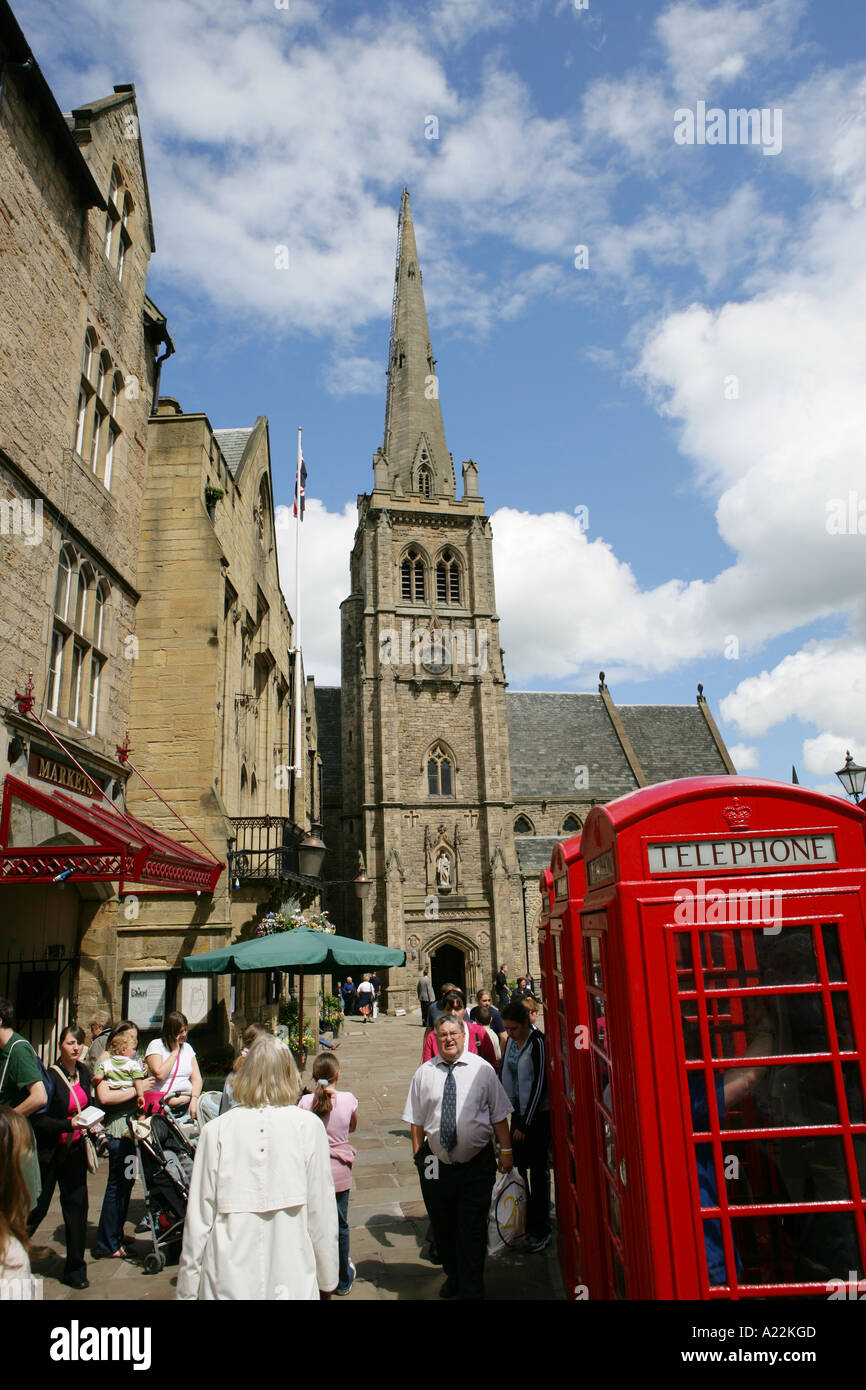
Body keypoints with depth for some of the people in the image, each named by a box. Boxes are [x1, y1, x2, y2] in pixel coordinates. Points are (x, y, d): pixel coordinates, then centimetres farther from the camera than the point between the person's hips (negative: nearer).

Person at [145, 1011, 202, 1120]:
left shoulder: (187, 1047, 16)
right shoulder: (156, 1045, 1)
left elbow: (196, 1078, 9)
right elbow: (160, 1075, -15)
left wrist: (194, 1099, -8)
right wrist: (174, 1051, -7)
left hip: (187, 1102, 5)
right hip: (163, 1105, -5)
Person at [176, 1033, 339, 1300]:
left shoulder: (216, 1130, -7)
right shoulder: (309, 1127, -9)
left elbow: (198, 1218, -4)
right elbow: (322, 1212, -4)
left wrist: (186, 1291, 9)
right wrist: (327, 1282, 9)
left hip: (227, 1285, 1)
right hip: (293, 1284, 0)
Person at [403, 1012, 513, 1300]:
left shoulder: (482, 1069, -3)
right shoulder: (425, 1072, 0)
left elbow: (499, 1115, 1)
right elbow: (417, 1119, 5)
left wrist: (506, 1150, -1)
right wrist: (418, 1154, 2)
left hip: (477, 1162, -2)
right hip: (436, 1163, 2)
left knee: (472, 1229, 3)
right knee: (442, 1226, 16)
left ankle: (471, 1290, 21)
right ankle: (452, 1276, 40)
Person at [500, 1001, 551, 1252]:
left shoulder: (537, 1043, -18)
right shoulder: (511, 1041, 4)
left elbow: (539, 1084, -17)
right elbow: (505, 1073, 15)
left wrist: (525, 1124, -14)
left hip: (537, 1114, -7)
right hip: (518, 1110, 7)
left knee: (538, 1170, 1)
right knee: (519, 1167, 11)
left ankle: (539, 1230, 11)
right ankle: (524, 1221, 24)